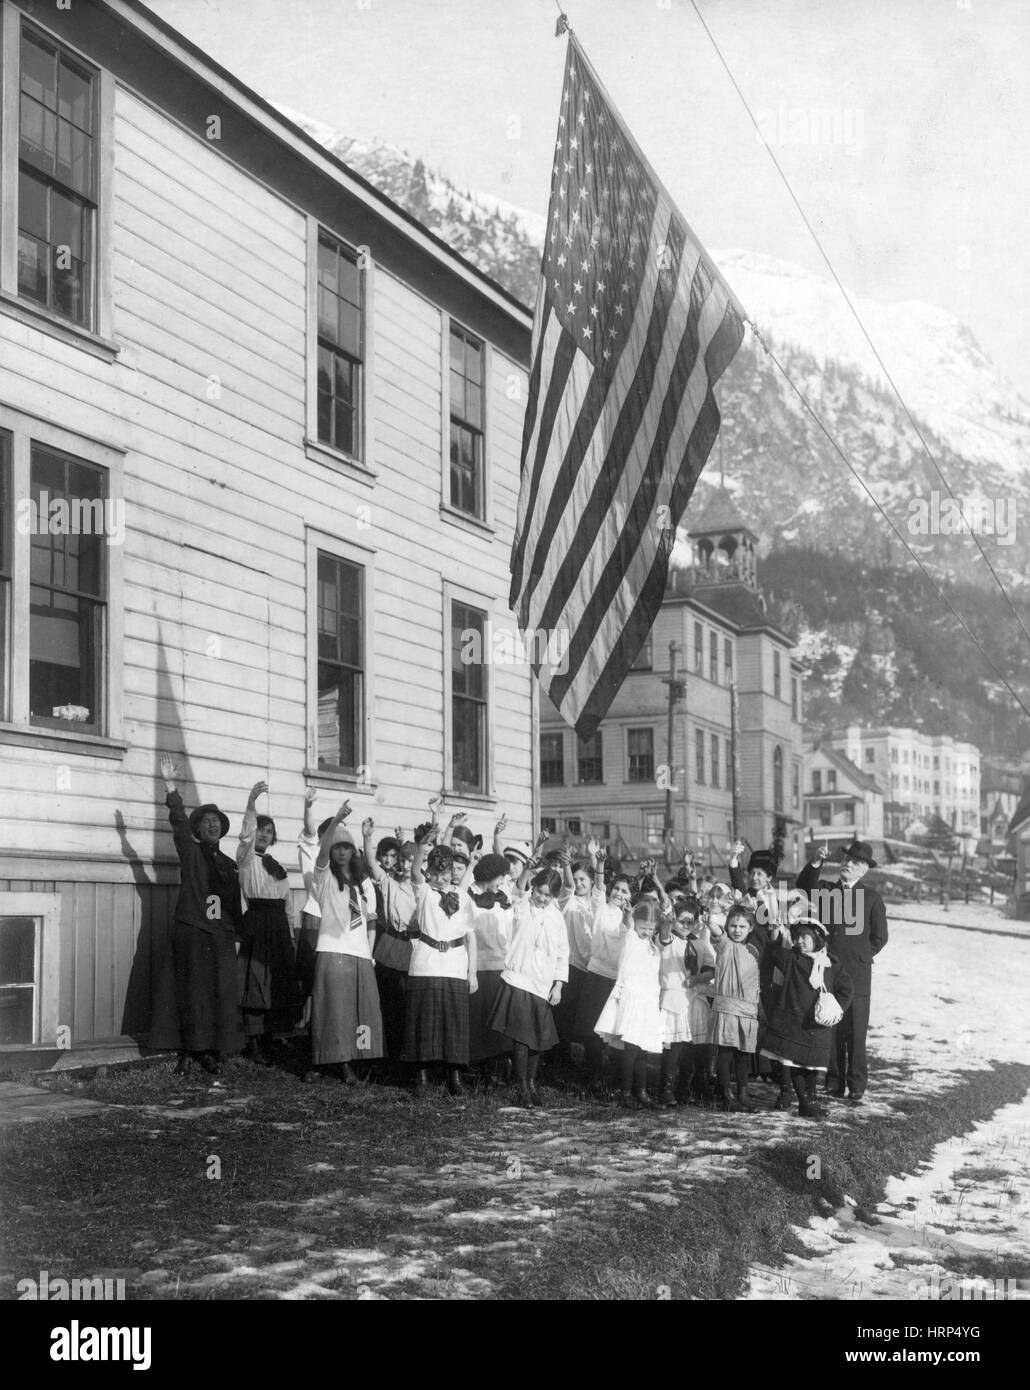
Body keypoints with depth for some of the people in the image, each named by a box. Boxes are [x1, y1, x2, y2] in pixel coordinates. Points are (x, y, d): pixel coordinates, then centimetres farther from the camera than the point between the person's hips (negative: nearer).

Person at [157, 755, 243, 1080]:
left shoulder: (229, 864, 19)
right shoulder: (190, 852, 6)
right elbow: (179, 821, -8)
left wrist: (237, 932, 11)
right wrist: (171, 786, -19)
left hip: (222, 937, 4)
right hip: (191, 932, -4)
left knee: (222, 994, -2)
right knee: (192, 993, -6)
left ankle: (211, 1051, 4)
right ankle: (187, 1051, -2)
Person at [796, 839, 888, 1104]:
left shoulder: (871, 897, 3)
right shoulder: (825, 891, 8)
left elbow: (879, 937, 7)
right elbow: (803, 886, -11)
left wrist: (860, 958, 3)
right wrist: (815, 863, -22)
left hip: (857, 976, -2)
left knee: (856, 1033, 0)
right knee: (830, 1031, 5)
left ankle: (856, 1088, 8)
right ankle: (834, 1085, 14)